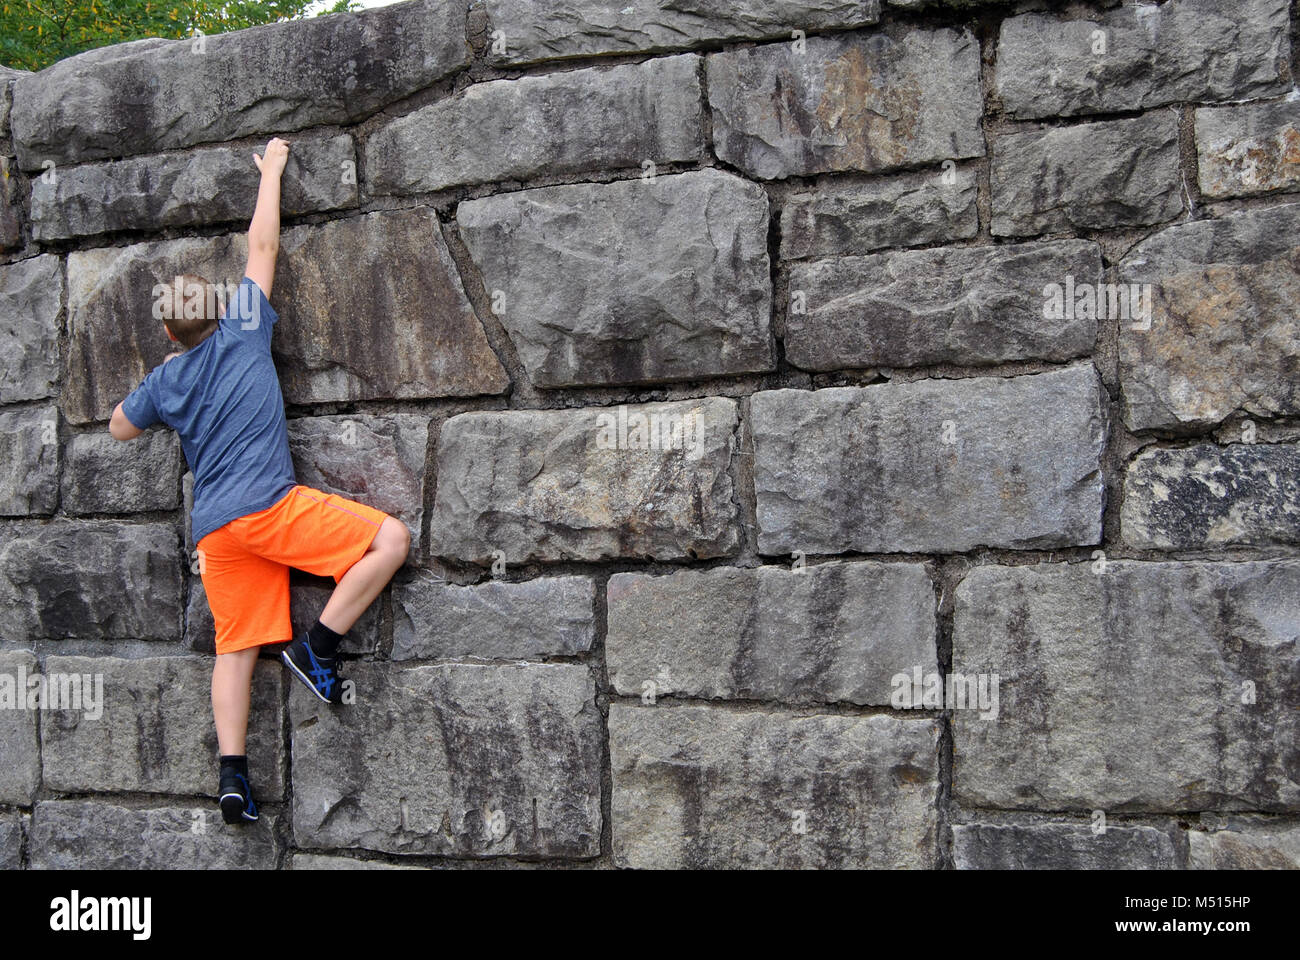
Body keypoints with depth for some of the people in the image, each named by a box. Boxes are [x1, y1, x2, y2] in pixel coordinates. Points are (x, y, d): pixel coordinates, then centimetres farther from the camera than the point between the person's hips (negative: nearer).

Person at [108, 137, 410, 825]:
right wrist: (271, 170, 24)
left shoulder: (162, 383, 16)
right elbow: (262, 246, 14)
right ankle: (316, 646, -9)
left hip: (214, 530, 6)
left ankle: (231, 774, 0)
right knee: (391, 538, -4)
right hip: (269, 506, -6)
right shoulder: (242, 332, 6)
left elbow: (119, 429, 34)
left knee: (235, 648, 8)